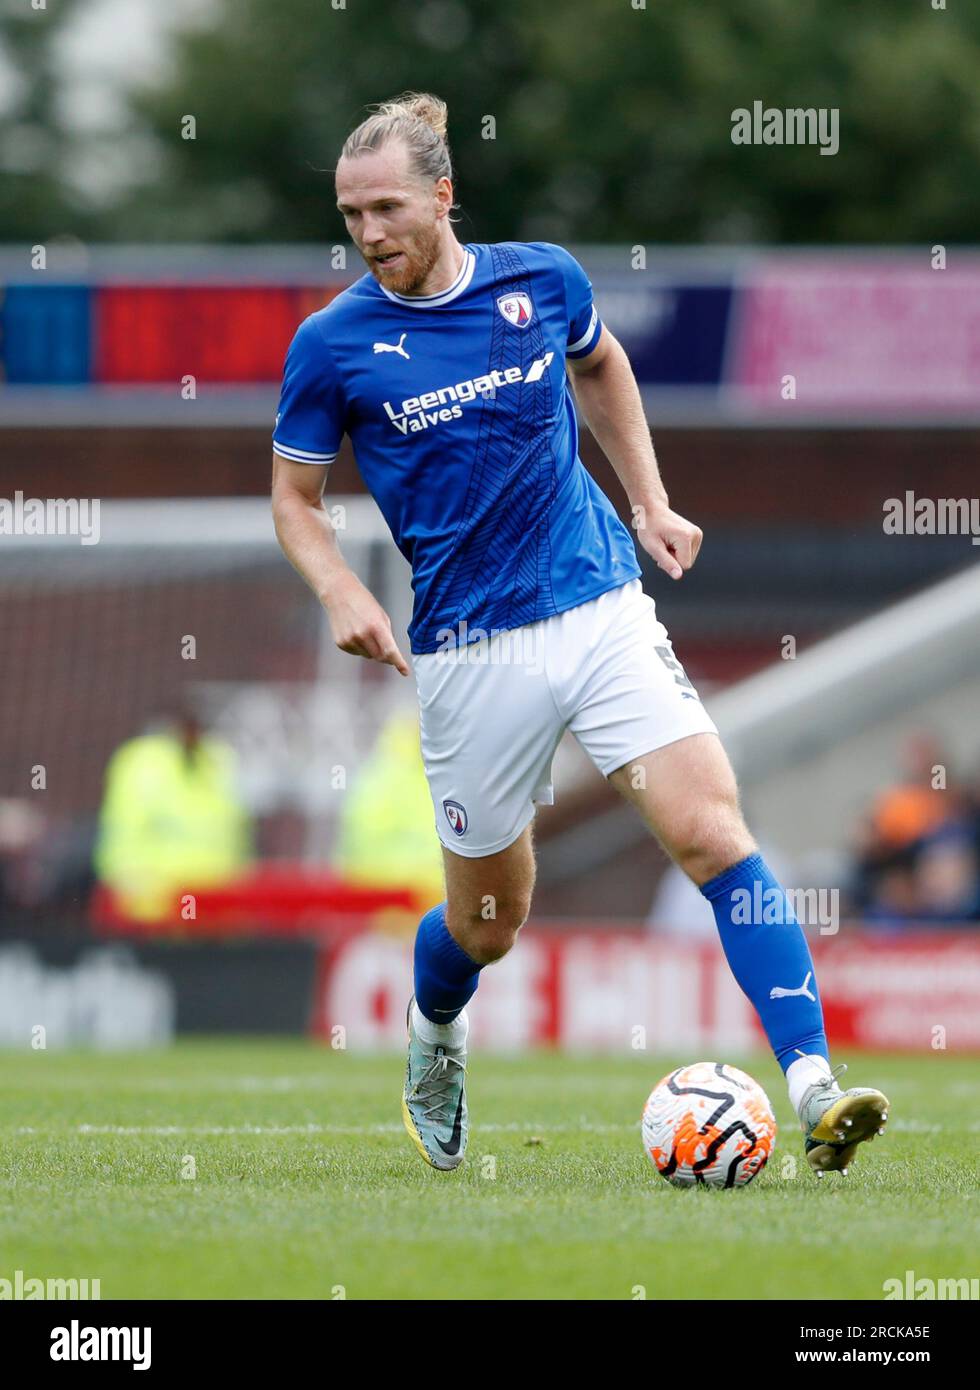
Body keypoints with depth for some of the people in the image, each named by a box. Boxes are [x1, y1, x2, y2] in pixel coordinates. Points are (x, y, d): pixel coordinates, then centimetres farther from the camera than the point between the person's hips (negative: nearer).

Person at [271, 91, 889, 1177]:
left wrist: (650, 505, 16)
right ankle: (432, 1035, 45)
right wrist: (341, 594, -13)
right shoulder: (333, 345, -7)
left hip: (601, 608, 1)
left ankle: (815, 1090, -21)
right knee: (488, 923, 9)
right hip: (470, 655, -1)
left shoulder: (542, 278, 0)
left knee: (712, 834, -16)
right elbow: (294, 495, 5)